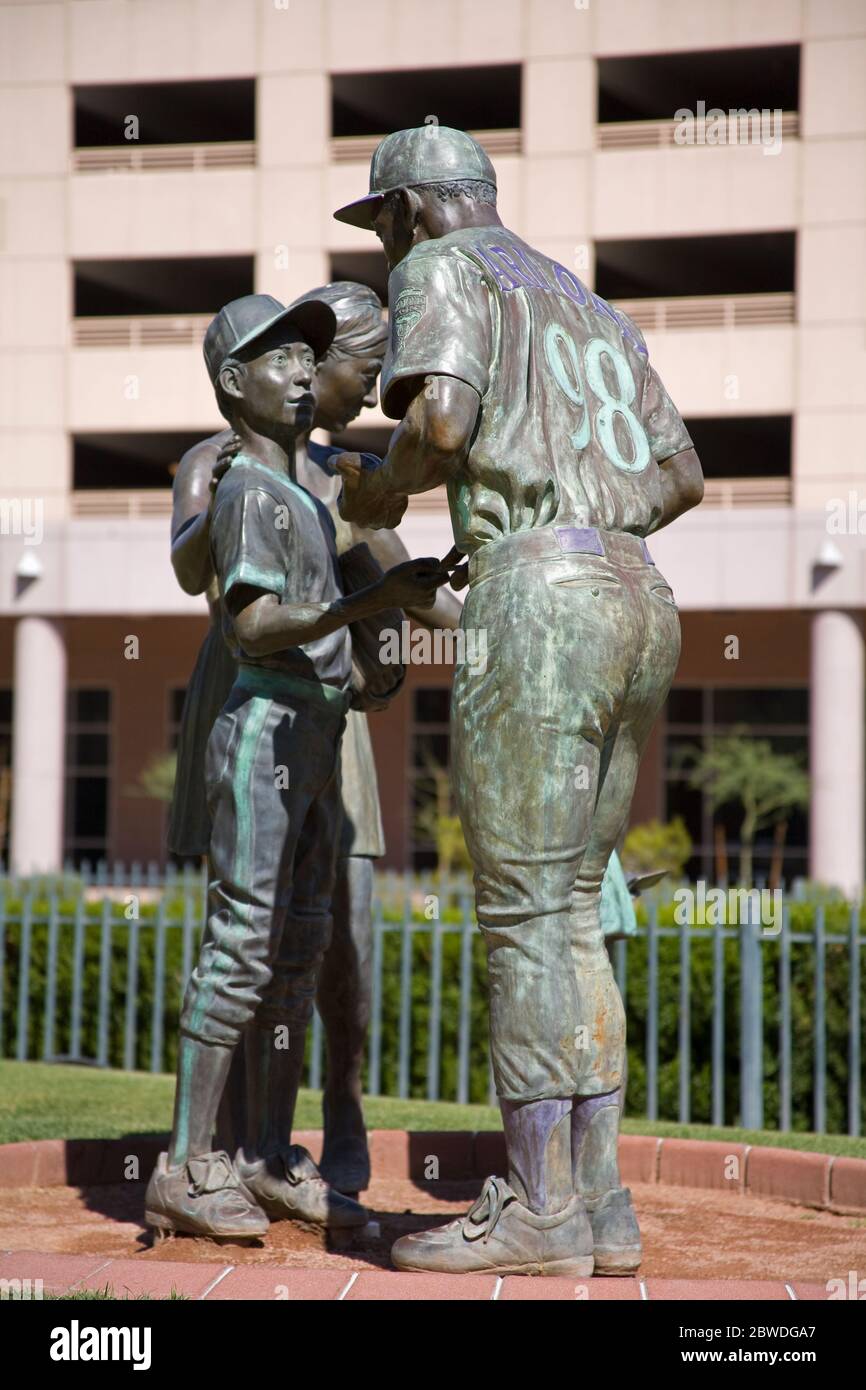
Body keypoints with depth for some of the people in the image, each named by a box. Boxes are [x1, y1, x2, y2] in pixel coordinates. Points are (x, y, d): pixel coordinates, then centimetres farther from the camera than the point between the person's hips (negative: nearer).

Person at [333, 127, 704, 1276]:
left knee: (522, 912, -6)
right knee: (571, 911, 10)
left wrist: (382, 486, 4)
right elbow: (682, 474, 28)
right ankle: (599, 1205, 8)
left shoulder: (445, 269, 4)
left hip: (536, 605, -8)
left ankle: (537, 1211, -5)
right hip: (640, 604, 8)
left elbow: (441, 419, -15)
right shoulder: (586, 304, 28)